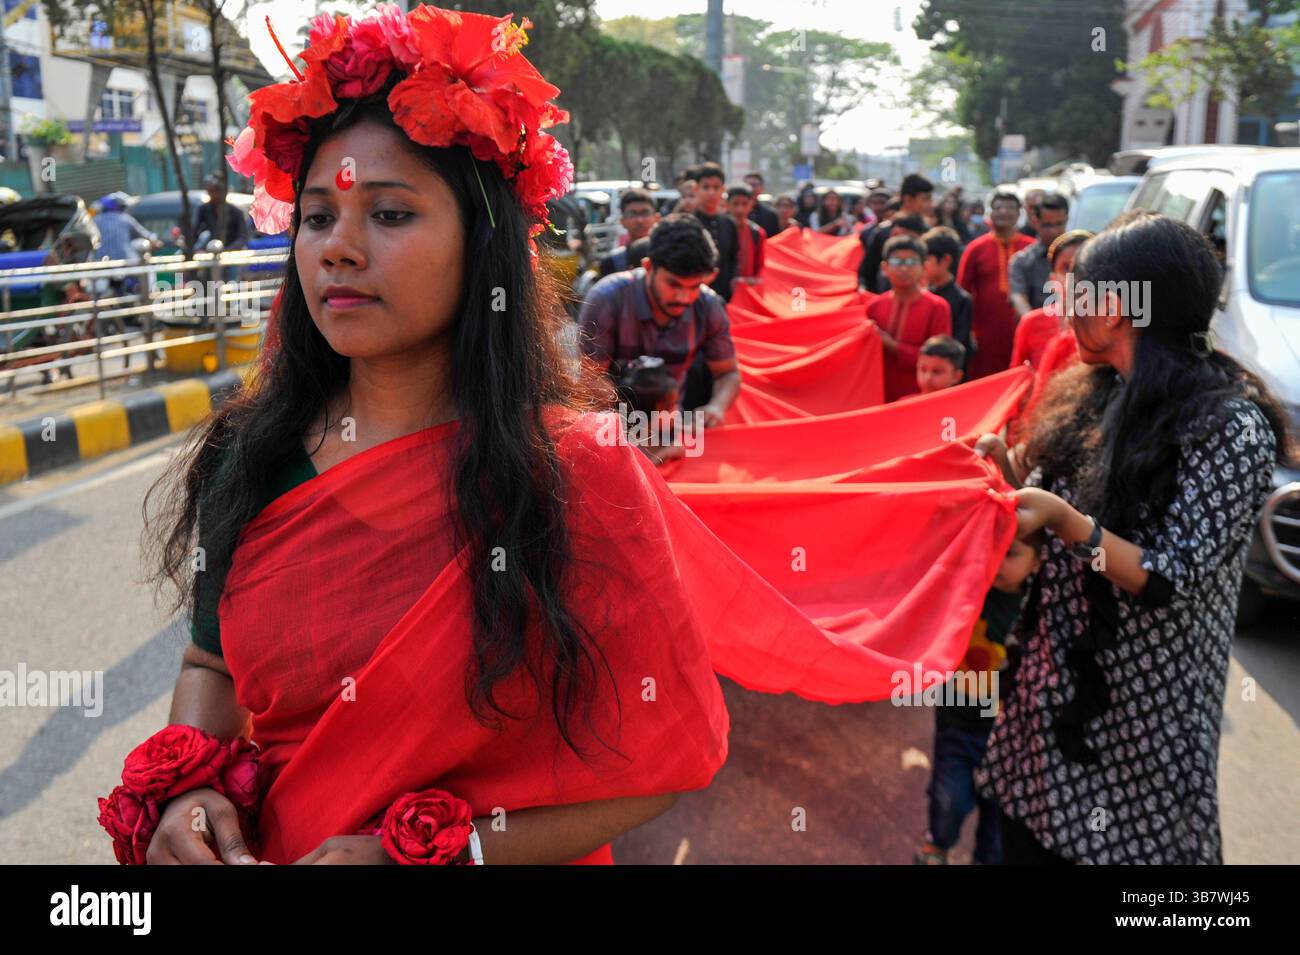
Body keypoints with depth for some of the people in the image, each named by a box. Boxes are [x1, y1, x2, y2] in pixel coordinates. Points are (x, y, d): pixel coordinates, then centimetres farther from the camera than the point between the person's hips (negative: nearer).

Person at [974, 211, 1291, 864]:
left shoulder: (1231, 425, -17)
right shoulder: (1092, 398, 5)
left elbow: (1169, 584, -20)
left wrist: (1062, 519, -31)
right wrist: (1011, 467, -4)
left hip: (1145, 716, -7)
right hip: (1054, 687, 7)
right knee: (1024, 841, 16)